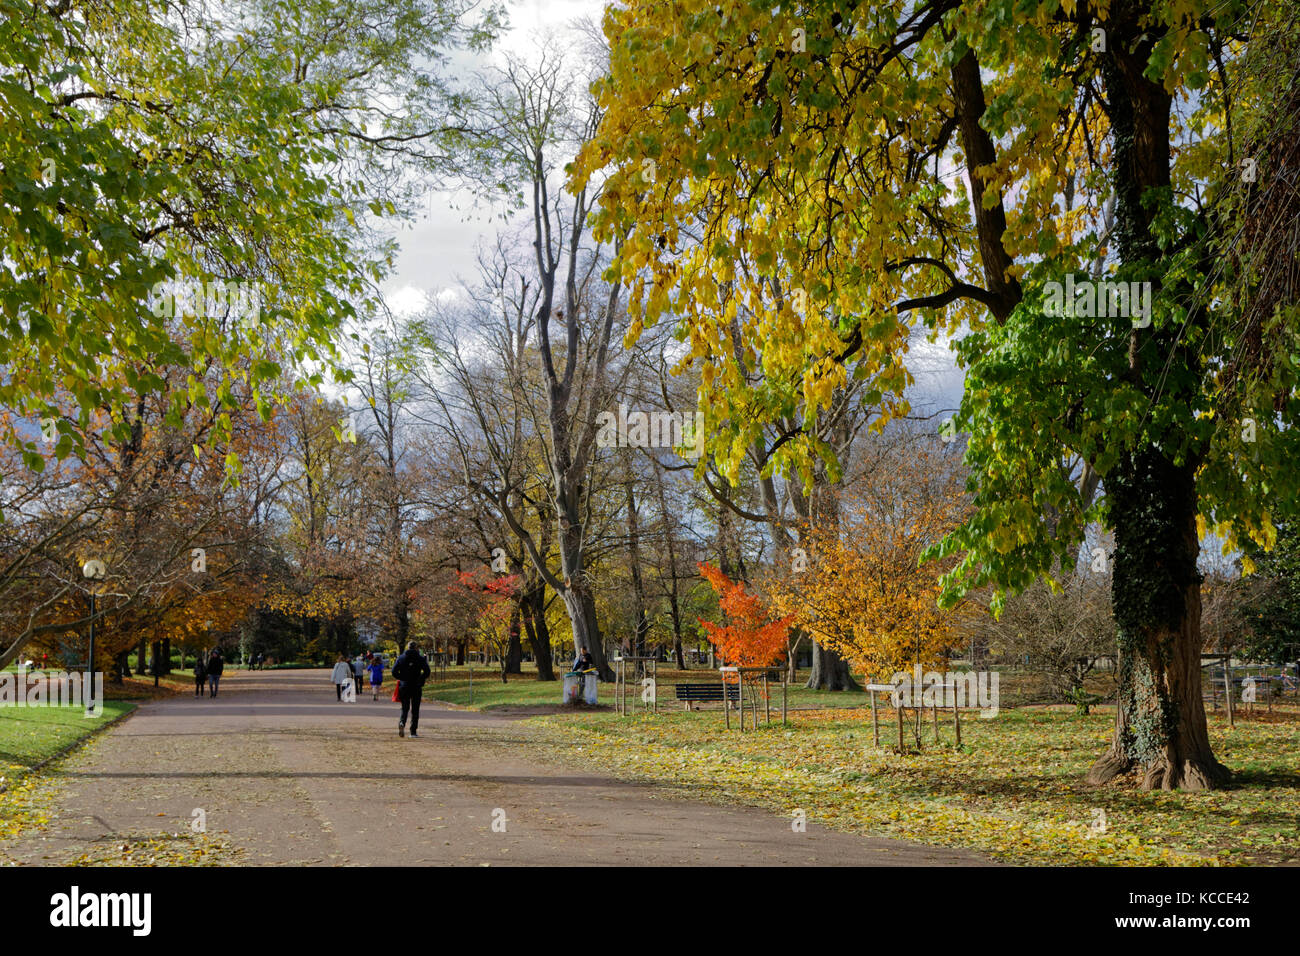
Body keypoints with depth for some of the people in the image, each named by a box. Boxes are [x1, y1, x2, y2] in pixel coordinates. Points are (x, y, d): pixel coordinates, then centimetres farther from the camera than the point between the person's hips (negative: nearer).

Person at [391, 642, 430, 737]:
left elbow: (394, 672, -2)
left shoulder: (401, 658, 4)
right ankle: (413, 732, 5)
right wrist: (421, 680, -1)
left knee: (405, 708, 10)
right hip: (416, 687, -1)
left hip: (404, 687, 1)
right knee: (415, 710, 7)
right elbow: (427, 671, -13)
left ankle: (402, 722, -20)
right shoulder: (420, 658, -2)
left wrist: (402, 678, 9)